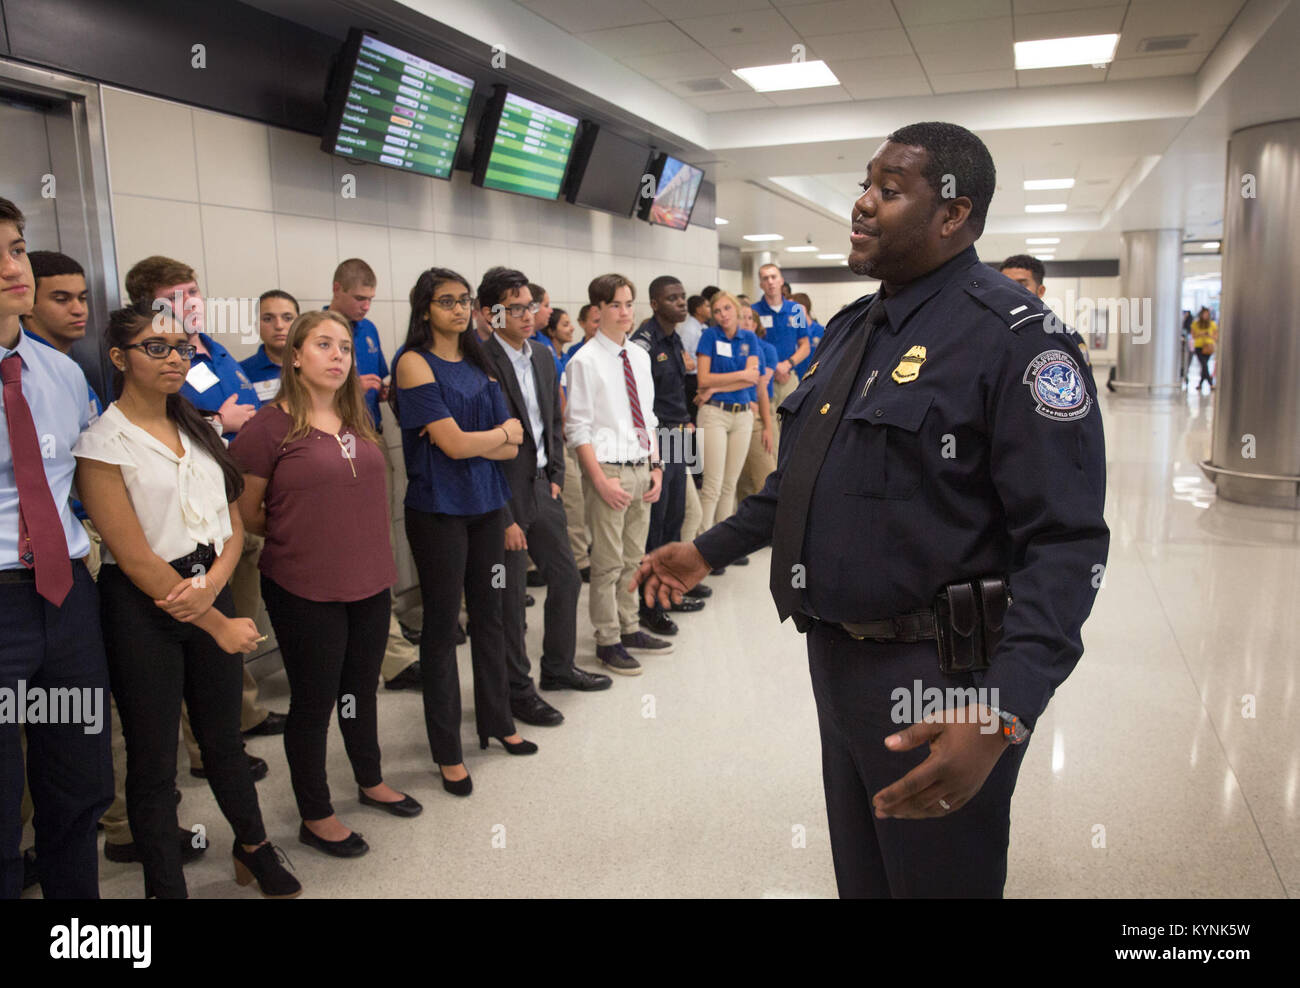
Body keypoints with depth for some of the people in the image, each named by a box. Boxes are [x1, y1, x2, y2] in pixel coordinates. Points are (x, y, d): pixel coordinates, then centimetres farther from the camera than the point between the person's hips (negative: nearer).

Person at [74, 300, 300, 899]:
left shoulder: (198, 429, 9)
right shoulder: (103, 442, -10)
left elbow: (233, 526, 9)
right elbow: (136, 559, -14)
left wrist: (212, 584, -12)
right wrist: (219, 625, -12)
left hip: (209, 592, 5)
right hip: (141, 608, -5)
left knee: (223, 737, 18)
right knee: (154, 759, 7)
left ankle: (253, 850, 37)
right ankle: (165, 887, 25)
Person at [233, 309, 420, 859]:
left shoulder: (357, 420, 7)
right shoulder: (271, 426, -12)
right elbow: (244, 513, -6)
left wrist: (351, 536, 11)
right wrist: (299, 536, 2)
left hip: (370, 581, 6)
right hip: (304, 590, -6)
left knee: (361, 688, 21)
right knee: (313, 700, 8)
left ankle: (370, 782, 42)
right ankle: (315, 817, 26)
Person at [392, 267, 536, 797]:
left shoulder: (479, 364, 10)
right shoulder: (414, 362, -8)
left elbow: (512, 448, 3)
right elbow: (453, 443, -17)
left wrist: (472, 439, -14)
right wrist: (502, 431, -2)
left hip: (486, 504, 6)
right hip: (438, 510, -5)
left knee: (488, 613, 14)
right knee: (442, 622, 4)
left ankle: (496, 719, 31)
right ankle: (447, 749, 17)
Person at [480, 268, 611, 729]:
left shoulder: (542, 355, 7)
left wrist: (556, 476, 9)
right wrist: (503, 518, -17)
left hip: (542, 487, 8)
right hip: (503, 496, -8)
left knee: (566, 579, 17)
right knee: (510, 598, 5)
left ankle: (558, 667, 37)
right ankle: (517, 689, 22)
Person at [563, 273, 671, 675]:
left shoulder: (640, 356, 11)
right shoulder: (585, 362, -9)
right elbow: (577, 427, -11)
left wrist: (655, 466, 8)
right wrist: (601, 480, -16)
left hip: (641, 469, 7)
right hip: (608, 468, -6)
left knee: (633, 557, 15)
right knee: (608, 562, 1)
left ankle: (630, 630, 28)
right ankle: (608, 641, 14)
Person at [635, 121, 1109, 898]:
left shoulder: (1012, 333, -17)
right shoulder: (851, 328, 10)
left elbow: (1068, 542, -23)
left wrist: (1001, 716, -33)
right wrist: (709, 550, 19)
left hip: (936, 678, -8)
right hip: (836, 654, 8)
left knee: (938, 875, 12)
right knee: (860, 871, 25)